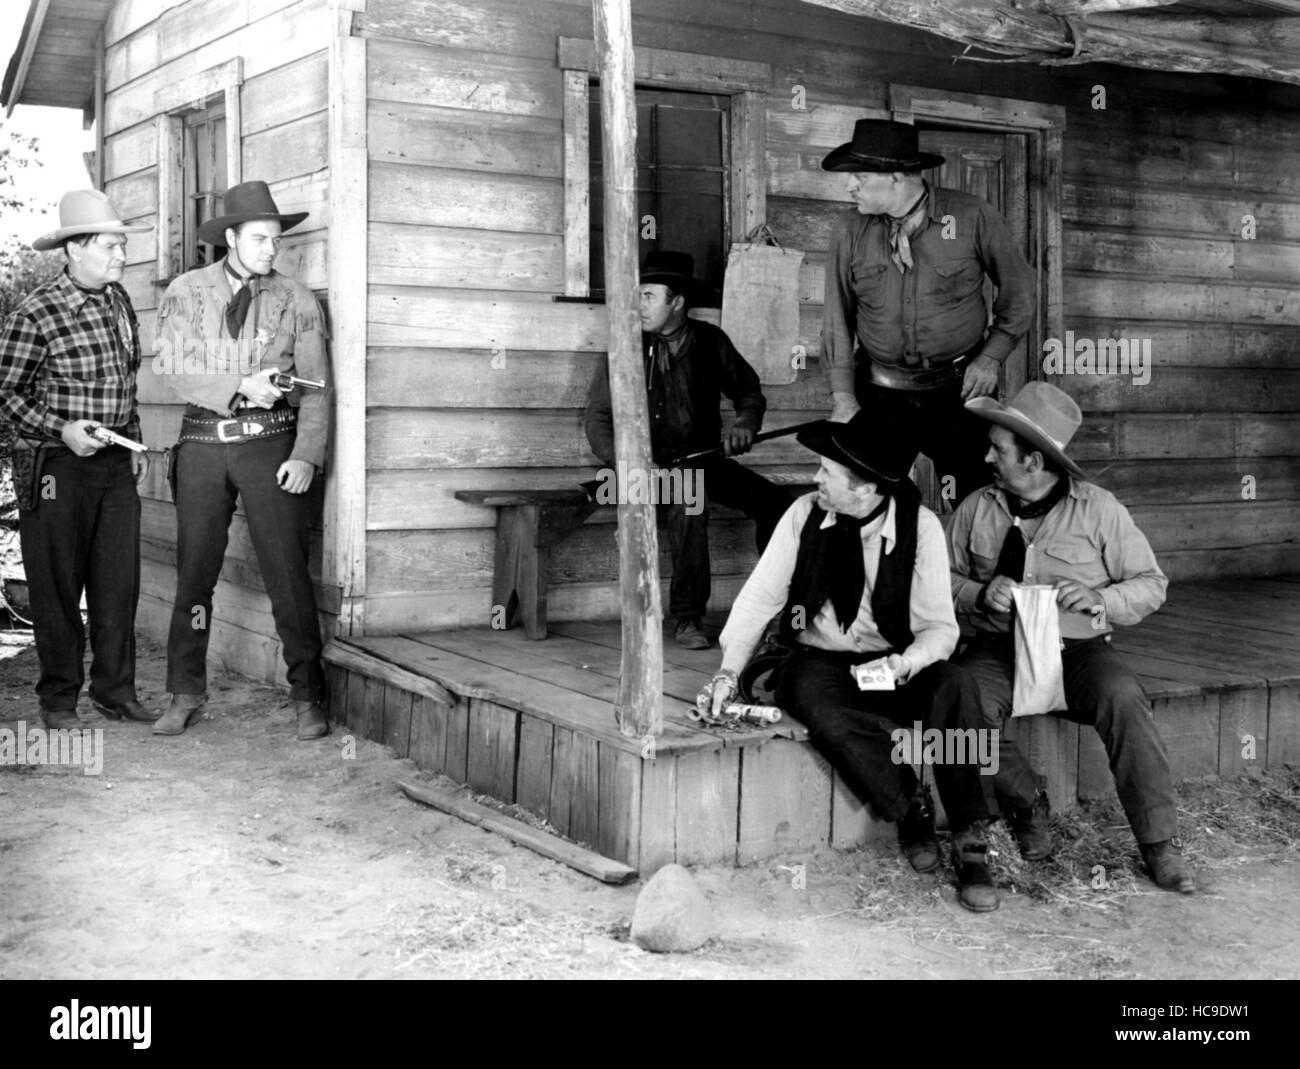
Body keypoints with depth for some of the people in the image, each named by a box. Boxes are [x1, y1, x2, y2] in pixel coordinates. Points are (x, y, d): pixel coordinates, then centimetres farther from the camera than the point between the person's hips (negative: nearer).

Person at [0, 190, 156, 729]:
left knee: (119, 581, 7)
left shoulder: (118, 300, 7)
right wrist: (61, 430, -18)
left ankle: (114, 689, 18)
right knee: (58, 585, 3)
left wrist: (134, 440, 16)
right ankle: (58, 700, 14)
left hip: (116, 463, 6)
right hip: (55, 467, -6)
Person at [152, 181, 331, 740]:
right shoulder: (186, 292, 5)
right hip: (203, 443, 1)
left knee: (288, 572, -3)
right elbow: (171, 369, -3)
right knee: (194, 570, 5)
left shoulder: (296, 300, 5)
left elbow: (316, 386, 3)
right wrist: (241, 387, -15)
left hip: (270, 444, -1)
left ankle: (307, 698, 5)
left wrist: (306, 456, -8)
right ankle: (186, 694, 16)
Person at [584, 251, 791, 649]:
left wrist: (745, 423, -6)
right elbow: (597, 417, -3)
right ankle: (687, 619, -27)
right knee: (690, 499, -35)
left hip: (703, 460, 4)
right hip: (652, 464, -3)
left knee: (774, 501, -17)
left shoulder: (710, 341, 3)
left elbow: (749, 390, 16)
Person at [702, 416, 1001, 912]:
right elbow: (760, 596, -1)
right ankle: (911, 810, -9)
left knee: (956, 688, -31)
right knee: (827, 716, -34)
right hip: (819, 663, 1)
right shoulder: (805, 514, -6)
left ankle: (970, 844, -21)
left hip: (894, 664, 0)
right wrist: (729, 670, -13)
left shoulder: (920, 525, -10)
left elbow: (940, 626, -9)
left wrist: (906, 663, -30)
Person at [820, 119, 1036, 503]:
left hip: (961, 389, -1)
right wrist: (843, 396, -5)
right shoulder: (850, 231, -3)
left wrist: (991, 356, -4)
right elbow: (837, 317, 1)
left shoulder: (973, 217, -8)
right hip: (880, 394, 1)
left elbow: (1018, 287, 4)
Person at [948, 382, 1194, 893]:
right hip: (999, 650, 2)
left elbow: (1151, 583, 3)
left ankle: (1160, 844, -21)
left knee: (1122, 698, -33)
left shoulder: (1098, 509, 1)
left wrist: (1101, 601, -16)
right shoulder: (977, 509, 7)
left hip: (1078, 650, -1)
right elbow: (945, 580, 12)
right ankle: (1028, 806, -6)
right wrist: (980, 595, -10)